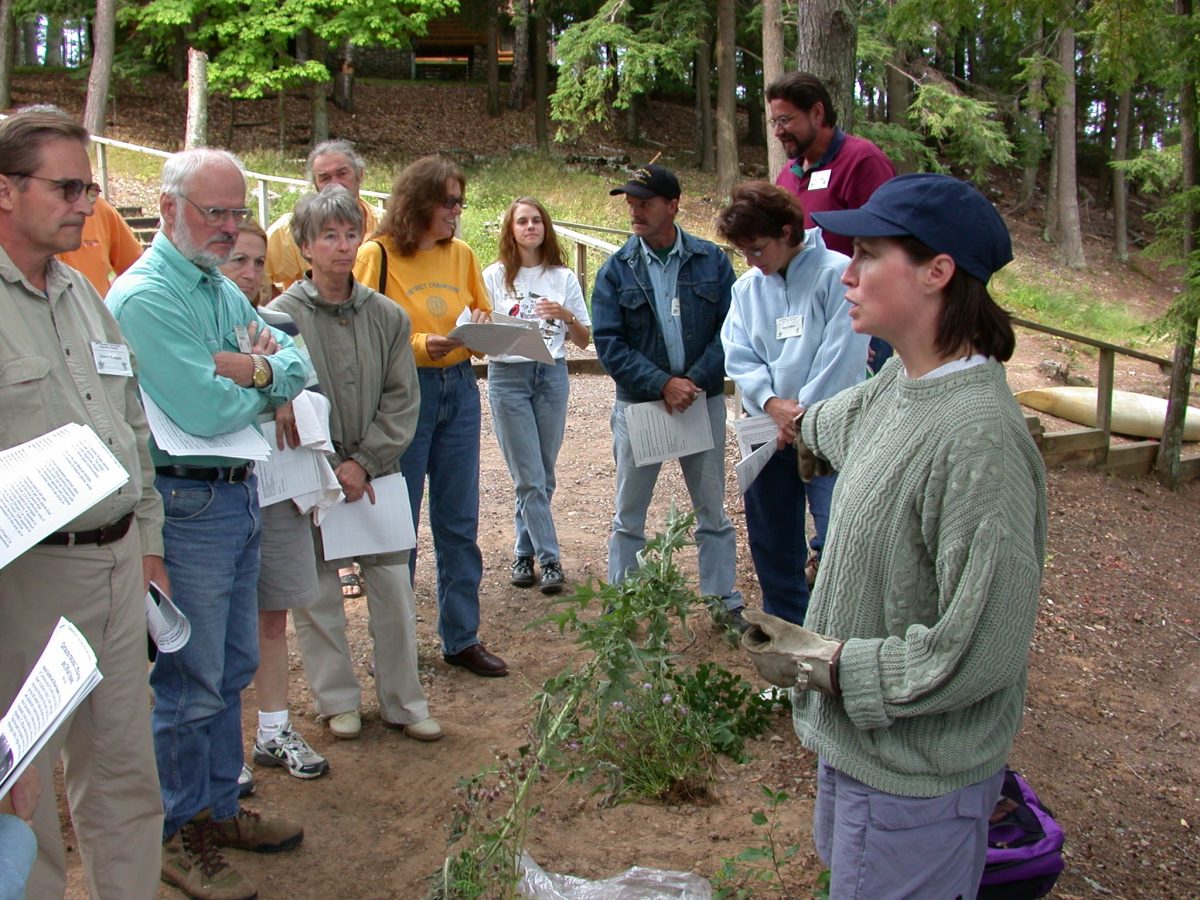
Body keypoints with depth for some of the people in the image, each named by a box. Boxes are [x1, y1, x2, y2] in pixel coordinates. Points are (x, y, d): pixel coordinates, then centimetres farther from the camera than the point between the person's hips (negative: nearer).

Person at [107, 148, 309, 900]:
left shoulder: (225, 289, 13)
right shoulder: (146, 296, -16)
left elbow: (298, 366, 6)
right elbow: (205, 410, -25)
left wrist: (255, 367, -15)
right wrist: (264, 377, -6)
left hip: (240, 494, 9)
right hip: (188, 505, -9)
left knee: (233, 669, 17)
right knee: (191, 683, 2)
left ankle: (220, 808, 33)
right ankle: (180, 835, 19)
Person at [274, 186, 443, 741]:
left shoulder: (387, 316, 3)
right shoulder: (281, 316, -6)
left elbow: (402, 400, 2)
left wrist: (364, 461, -9)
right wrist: (332, 468, -12)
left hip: (377, 472, 2)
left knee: (393, 590, 7)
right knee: (316, 595, 7)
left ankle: (403, 702, 21)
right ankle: (338, 700, 25)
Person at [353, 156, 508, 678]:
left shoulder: (461, 254, 9)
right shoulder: (377, 256, -7)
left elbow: (483, 317, 17)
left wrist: (481, 325, -6)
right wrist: (420, 345, -22)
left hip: (459, 389, 5)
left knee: (459, 521, 9)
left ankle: (462, 638, 21)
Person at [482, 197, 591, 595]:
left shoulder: (563, 277, 9)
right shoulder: (495, 276, 4)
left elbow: (584, 340, 9)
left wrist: (567, 316, -11)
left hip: (552, 374, 2)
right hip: (508, 378, -2)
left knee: (542, 475, 7)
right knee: (530, 477, -4)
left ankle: (524, 552, 22)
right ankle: (549, 559, 2)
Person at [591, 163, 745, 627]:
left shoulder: (711, 260, -2)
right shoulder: (615, 270, -3)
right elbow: (609, 343, -9)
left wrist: (695, 380, -16)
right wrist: (662, 384, -18)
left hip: (703, 399, 0)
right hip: (638, 403, 0)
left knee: (713, 510, 11)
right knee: (629, 515, 10)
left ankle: (725, 600, 24)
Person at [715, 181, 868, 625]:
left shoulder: (836, 275, -10)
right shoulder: (746, 288, 8)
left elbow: (840, 359, -14)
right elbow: (738, 357, 4)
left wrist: (802, 418, -10)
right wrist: (772, 403, -13)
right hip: (768, 433, 6)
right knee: (771, 542, 14)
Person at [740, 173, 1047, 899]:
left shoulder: (978, 438, -29)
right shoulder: (900, 383, 0)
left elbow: (979, 652, -28)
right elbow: (845, 418, 27)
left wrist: (823, 663, -18)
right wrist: (808, 428, 49)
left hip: (917, 783, -8)